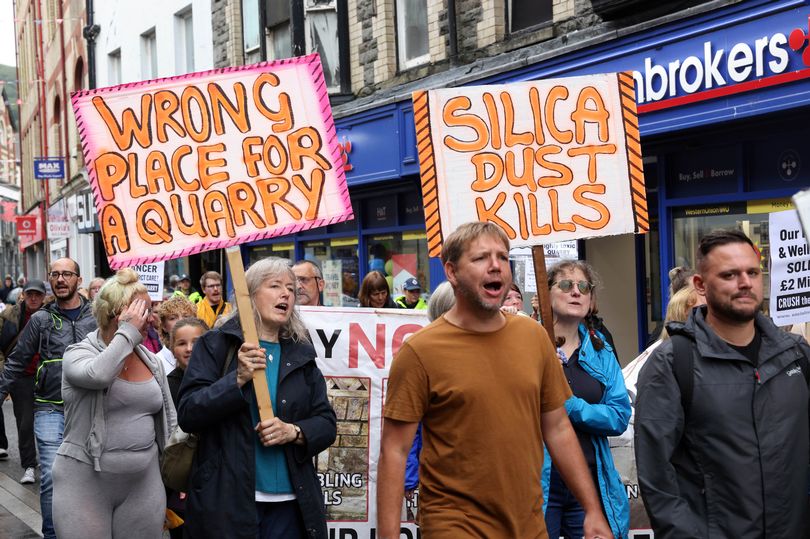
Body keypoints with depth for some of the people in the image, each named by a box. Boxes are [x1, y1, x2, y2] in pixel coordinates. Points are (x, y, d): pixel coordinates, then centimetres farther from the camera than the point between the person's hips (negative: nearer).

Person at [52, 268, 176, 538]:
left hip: (144, 484, 4)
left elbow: (168, 421, 17)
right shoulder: (79, 354, -6)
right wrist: (128, 332, -19)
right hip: (84, 483, -4)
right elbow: (98, 374, -31)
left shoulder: (153, 362, 9)